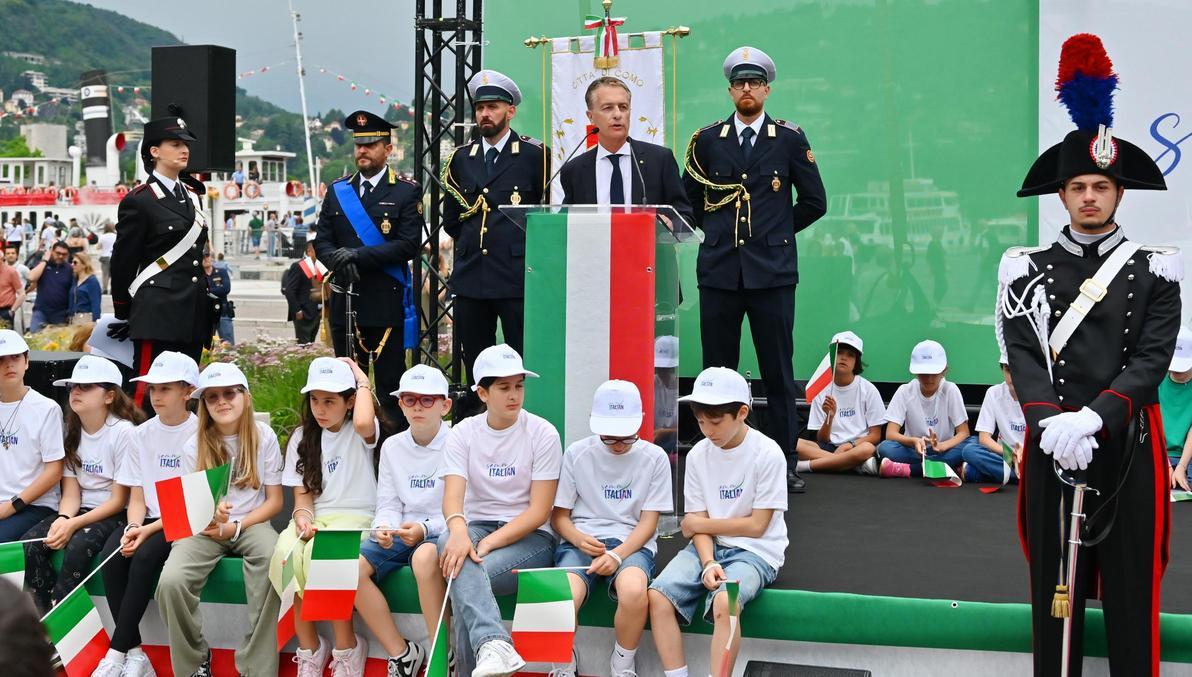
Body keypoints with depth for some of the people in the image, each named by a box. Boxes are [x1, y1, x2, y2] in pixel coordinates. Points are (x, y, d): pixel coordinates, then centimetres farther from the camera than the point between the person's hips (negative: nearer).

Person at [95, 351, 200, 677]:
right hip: (150, 520, 5)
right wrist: (133, 527, -13)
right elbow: (137, 496, 9)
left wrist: (150, 530, -18)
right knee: (111, 553, -24)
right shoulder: (142, 434, 10)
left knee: (145, 555, -31)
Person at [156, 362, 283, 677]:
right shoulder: (194, 446, 0)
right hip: (204, 528, 1)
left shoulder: (264, 437, -2)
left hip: (251, 524, -1)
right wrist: (210, 516, -23)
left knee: (275, 563, -37)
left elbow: (274, 500, 1)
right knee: (171, 581, -30)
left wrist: (235, 528, -14)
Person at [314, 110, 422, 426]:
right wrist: (339, 261, -11)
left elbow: (409, 244, -9)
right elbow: (322, 240, 10)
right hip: (345, 302, 4)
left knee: (390, 384, -2)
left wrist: (358, 255, -16)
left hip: (387, 303, -4)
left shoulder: (407, 191, 1)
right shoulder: (337, 190, 14)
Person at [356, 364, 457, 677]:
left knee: (425, 557, -39)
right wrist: (384, 528, -13)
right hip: (402, 535, 5)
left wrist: (426, 528, -24)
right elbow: (389, 505, 10)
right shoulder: (392, 446, 12)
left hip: (442, 534, -5)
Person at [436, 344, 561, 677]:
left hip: (530, 536, -2)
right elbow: (453, 494, -11)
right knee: (448, 542, -35)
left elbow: (539, 511, -10)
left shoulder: (543, 434, -4)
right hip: (477, 527, 2)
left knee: (464, 574, -32)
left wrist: (489, 543, -23)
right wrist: (459, 530, -35)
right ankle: (494, 644, -54)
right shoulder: (463, 432, 4)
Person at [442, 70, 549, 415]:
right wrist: (474, 242, 13)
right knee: (475, 364, 8)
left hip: (518, 276, -4)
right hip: (471, 277, 5)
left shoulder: (535, 155, 1)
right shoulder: (461, 158, 14)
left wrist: (523, 244, 2)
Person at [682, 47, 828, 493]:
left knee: (779, 372, 1)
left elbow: (814, 201, 9)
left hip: (772, 270, -1)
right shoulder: (707, 139, 9)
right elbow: (688, 197, 18)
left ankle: (785, 461, 9)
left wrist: (777, 232, 9)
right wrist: (715, 230, 10)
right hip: (718, 271, 2)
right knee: (717, 370, 5)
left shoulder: (790, 139, 5)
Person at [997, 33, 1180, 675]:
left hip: (1128, 446, -1)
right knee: (1053, 588, 8)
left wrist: (1093, 417, -21)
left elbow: (1152, 360, -6)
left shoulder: (1154, 272, 4)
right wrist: (1052, 423, -20)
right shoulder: (1028, 271, 6)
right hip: (1051, 446, 1)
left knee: (1130, 589, 5)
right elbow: (1024, 357, -3)